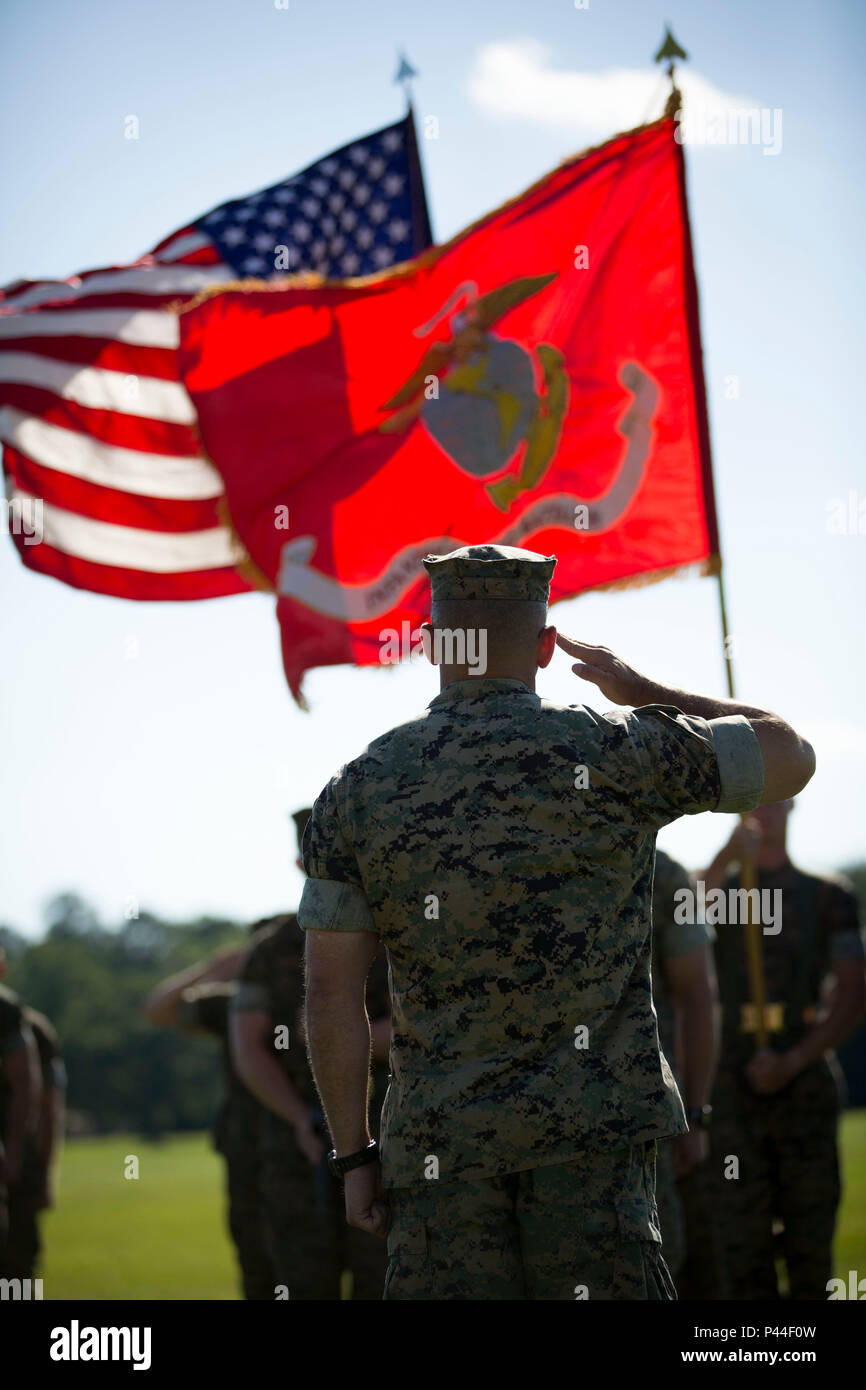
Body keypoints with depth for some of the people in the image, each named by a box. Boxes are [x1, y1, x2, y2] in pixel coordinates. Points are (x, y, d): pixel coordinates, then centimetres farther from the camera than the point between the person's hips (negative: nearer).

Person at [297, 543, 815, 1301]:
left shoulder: (358, 790, 4)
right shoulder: (610, 754, -3)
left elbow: (331, 997, 2)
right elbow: (790, 756, 11)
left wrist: (355, 1155, 10)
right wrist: (642, 689, 21)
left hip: (438, 1146, 2)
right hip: (590, 1127, -2)